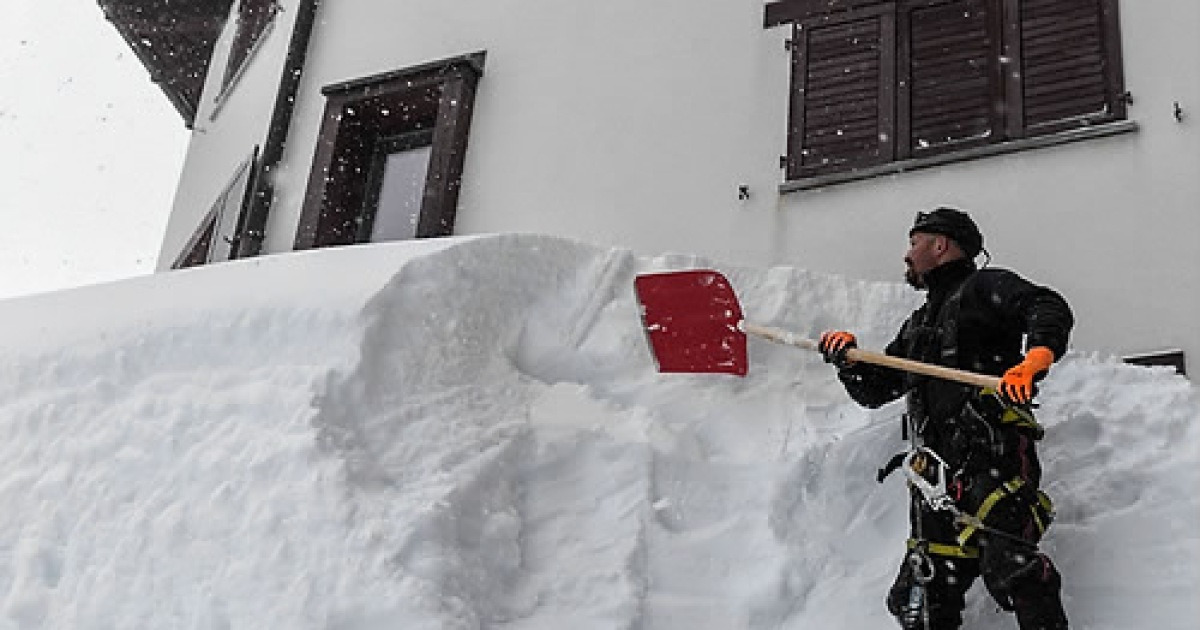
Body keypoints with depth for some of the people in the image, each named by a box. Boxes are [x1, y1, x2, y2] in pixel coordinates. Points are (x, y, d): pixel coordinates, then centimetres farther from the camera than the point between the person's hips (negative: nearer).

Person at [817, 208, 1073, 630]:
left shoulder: (983, 287, 8)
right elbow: (873, 390, 32)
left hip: (993, 452, -7)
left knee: (1010, 566, -26)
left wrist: (1031, 362, -28)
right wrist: (847, 359, 11)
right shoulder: (917, 326, 30)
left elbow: (1049, 309, -9)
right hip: (937, 470, 7)